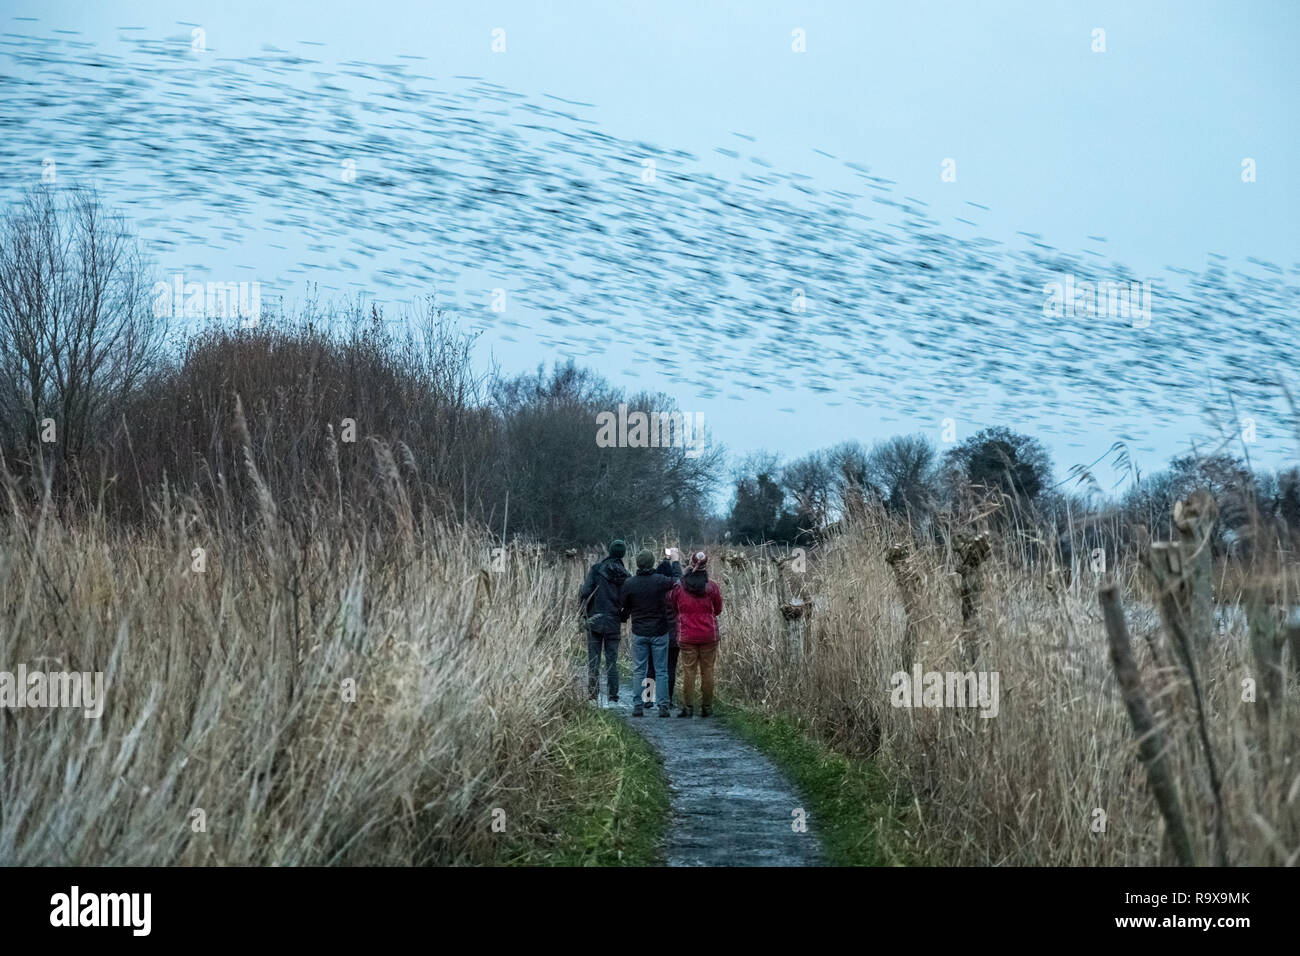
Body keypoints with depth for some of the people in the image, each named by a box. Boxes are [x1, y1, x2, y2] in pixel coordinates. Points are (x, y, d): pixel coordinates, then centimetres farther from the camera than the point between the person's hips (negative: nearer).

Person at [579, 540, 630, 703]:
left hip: (595, 621, -2)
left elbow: (585, 593, -13)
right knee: (612, 661, 7)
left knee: (593, 660, 2)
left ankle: (592, 694, -1)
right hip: (614, 623, 2)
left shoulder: (596, 569, -7)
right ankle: (613, 696, 5)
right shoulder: (625, 576, 0)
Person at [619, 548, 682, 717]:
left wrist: (625, 617, 27)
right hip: (659, 633, -1)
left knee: (638, 671, 7)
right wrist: (675, 559, 22)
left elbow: (623, 606, 5)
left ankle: (638, 706, 3)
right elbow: (678, 579, 7)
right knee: (661, 671, 4)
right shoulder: (660, 581, -12)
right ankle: (663, 706, 1)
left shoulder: (629, 583, -7)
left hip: (639, 633, 1)